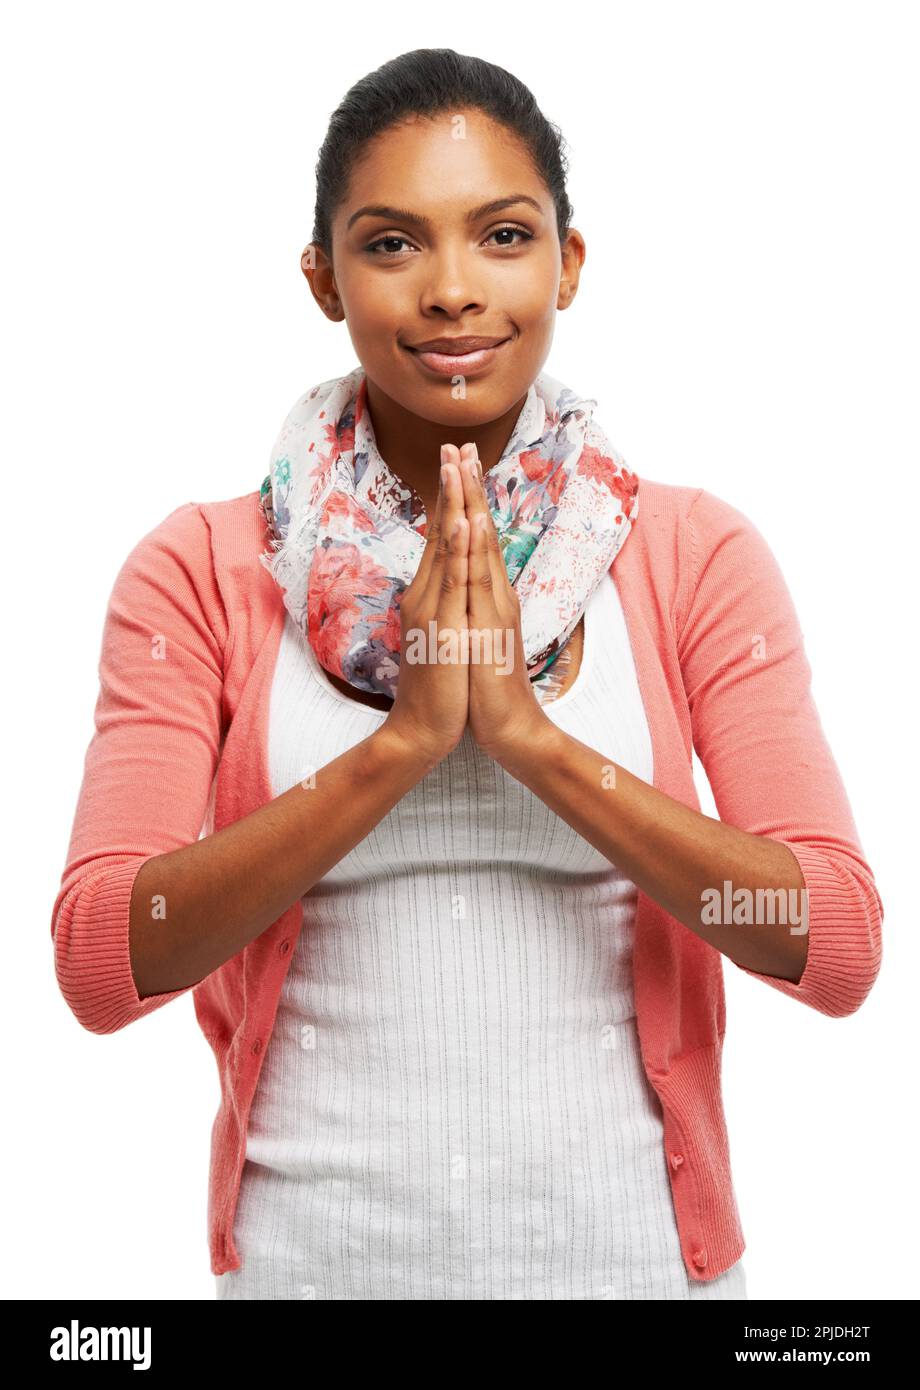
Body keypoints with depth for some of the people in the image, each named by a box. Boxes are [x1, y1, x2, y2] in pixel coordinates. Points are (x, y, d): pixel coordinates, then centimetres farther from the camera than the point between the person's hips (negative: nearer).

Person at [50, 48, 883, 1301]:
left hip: (627, 1243, 1)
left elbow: (839, 948, -11)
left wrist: (530, 731, -20)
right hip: (316, 1249, 0)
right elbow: (99, 962, -13)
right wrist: (405, 739, -21)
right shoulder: (200, 571, -5)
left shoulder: (696, 555, -5)